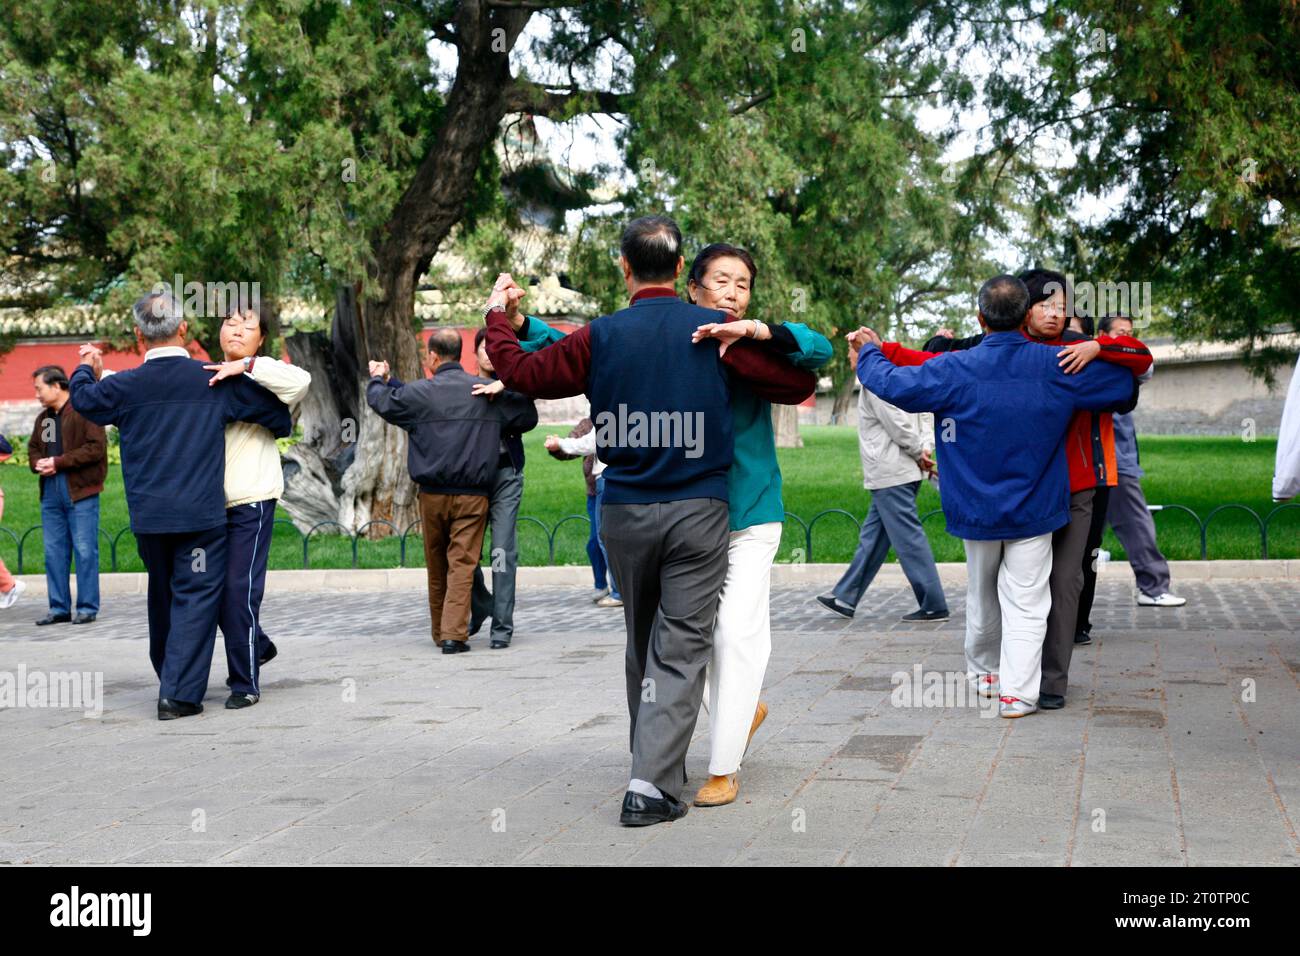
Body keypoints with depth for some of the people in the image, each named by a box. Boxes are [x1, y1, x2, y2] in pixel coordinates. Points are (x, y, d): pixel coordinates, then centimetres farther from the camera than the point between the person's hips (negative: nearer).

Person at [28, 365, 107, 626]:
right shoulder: (43, 418, 16)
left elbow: (96, 448, -17)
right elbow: (33, 448, 25)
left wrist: (58, 462, -16)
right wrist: (37, 463, 1)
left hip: (81, 493, -8)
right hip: (51, 494, 8)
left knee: (85, 551, -3)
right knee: (54, 552, 9)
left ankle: (87, 607, 4)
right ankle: (59, 608, 16)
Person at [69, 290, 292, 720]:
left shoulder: (123, 386, -3)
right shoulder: (216, 382, -6)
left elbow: (81, 397, 18)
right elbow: (276, 409, 4)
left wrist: (87, 368, 39)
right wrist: (280, 428, 27)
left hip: (147, 517, 3)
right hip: (202, 514, -3)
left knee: (163, 595, 19)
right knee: (196, 598, 1)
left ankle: (169, 675, 34)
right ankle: (180, 693, -6)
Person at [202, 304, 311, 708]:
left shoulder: (262, 376, -1)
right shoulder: (207, 376, 14)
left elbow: (301, 380, -23)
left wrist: (246, 365, -24)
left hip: (251, 500, -6)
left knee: (239, 589, -7)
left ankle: (245, 683, 4)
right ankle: (257, 646, 37)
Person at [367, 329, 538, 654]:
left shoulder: (420, 392, -4)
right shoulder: (488, 392, 1)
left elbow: (382, 401, 11)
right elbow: (528, 417, 12)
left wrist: (378, 379, 33)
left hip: (433, 494, 0)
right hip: (473, 494, 0)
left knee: (436, 566, 14)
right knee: (462, 564, -3)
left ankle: (440, 632, 24)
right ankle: (454, 634, -12)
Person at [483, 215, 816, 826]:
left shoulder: (600, 337, -4)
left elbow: (520, 371, 1)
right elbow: (798, 385, -1)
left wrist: (499, 316, 19)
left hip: (624, 513, 2)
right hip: (697, 512, -2)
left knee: (642, 645, 19)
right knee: (680, 649, -1)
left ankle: (653, 765, 31)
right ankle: (652, 785, -10)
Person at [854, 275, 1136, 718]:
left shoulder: (955, 369, -12)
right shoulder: (1055, 367, -8)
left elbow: (891, 383, -10)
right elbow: (1125, 384, 3)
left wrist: (869, 351, 10)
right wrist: (1090, 347, 24)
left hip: (976, 510, 1)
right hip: (1034, 510, -1)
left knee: (982, 597, 19)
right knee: (1026, 602, 2)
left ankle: (984, 673, 36)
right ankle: (1016, 691, -4)